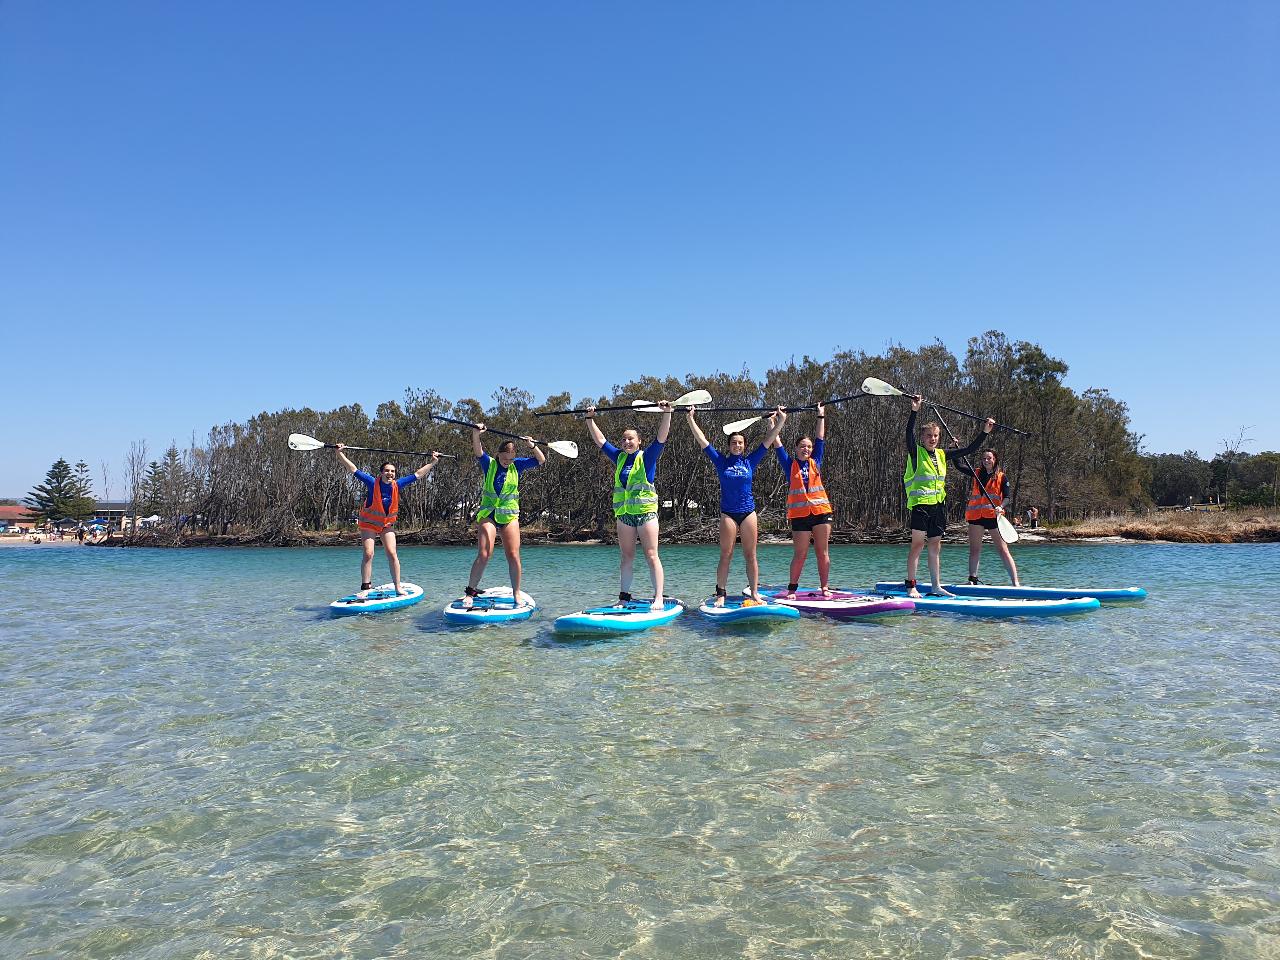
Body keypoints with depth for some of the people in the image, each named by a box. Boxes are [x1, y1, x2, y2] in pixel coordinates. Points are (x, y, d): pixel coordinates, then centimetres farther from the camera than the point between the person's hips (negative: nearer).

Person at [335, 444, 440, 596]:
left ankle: (398, 587, -1)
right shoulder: (372, 483, -16)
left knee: (392, 554, -6)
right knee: (368, 554, -9)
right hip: (369, 523, -2)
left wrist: (433, 462, 4)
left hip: (387, 524, 2)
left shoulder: (397, 485, -8)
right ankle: (365, 588, 0)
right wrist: (339, 453, -19)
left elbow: (418, 474, 1)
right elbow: (353, 469, -15)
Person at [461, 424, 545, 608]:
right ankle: (470, 592, -2)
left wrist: (533, 446, -12)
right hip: (488, 515, -2)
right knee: (483, 555, -11)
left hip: (509, 516, 2)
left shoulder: (517, 465, 5)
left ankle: (516, 593, 12)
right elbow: (477, 451, -20)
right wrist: (476, 433, -37)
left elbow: (541, 461, 5)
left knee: (513, 556, -1)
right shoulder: (489, 463, -1)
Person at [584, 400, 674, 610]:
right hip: (624, 514, 5)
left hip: (646, 512, -5)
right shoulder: (619, 457, 13)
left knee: (651, 556, -8)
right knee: (627, 558, 9)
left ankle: (658, 598, -10)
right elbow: (600, 440, 18)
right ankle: (623, 597, 15)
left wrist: (667, 413, -24)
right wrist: (590, 419, 14)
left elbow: (662, 437, -13)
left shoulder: (647, 456, -1)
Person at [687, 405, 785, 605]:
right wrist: (690, 418, -2)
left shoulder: (750, 461, 7)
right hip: (728, 514, -1)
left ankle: (754, 594, 6)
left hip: (748, 512, 1)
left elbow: (768, 440, 8)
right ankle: (720, 594, 2)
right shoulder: (721, 461, 4)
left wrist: (780, 421, 5)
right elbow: (701, 439, 1)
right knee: (726, 556, -2)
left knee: (750, 555, 3)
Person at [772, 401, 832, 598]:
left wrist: (821, 416, 20)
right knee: (800, 555, -1)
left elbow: (821, 438, 16)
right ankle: (792, 588, 10)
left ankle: (825, 587, 10)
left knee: (823, 553, 3)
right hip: (799, 513, -2)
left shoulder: (815, 462, 12)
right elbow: (777, 443, 5)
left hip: (821, 511, 2)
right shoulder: (790, 464, 6)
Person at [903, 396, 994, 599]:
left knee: (935, 547, 10)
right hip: (920, 504, -6)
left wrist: (985, 432, 11)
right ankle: (911, 586, -4)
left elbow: (969, 450, 18)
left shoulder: (942, 455, 13)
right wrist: (914, 411, -33)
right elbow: (909, 433, -21)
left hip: (938, 504, 6)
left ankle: (936, 586, 16)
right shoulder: (916, 452, -3)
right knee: (917, 544, -7)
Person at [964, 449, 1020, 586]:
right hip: (976, 516, 3)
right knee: (974, 550, 6)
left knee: (1003, 550, -5)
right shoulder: (976, 474, 13)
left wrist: (1000, 507, -22)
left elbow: (1006, 497, -3)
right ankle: (972, 579, 11)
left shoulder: (1002, 477, 4)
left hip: (993, 516, -3)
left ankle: (1016, 582, -6)